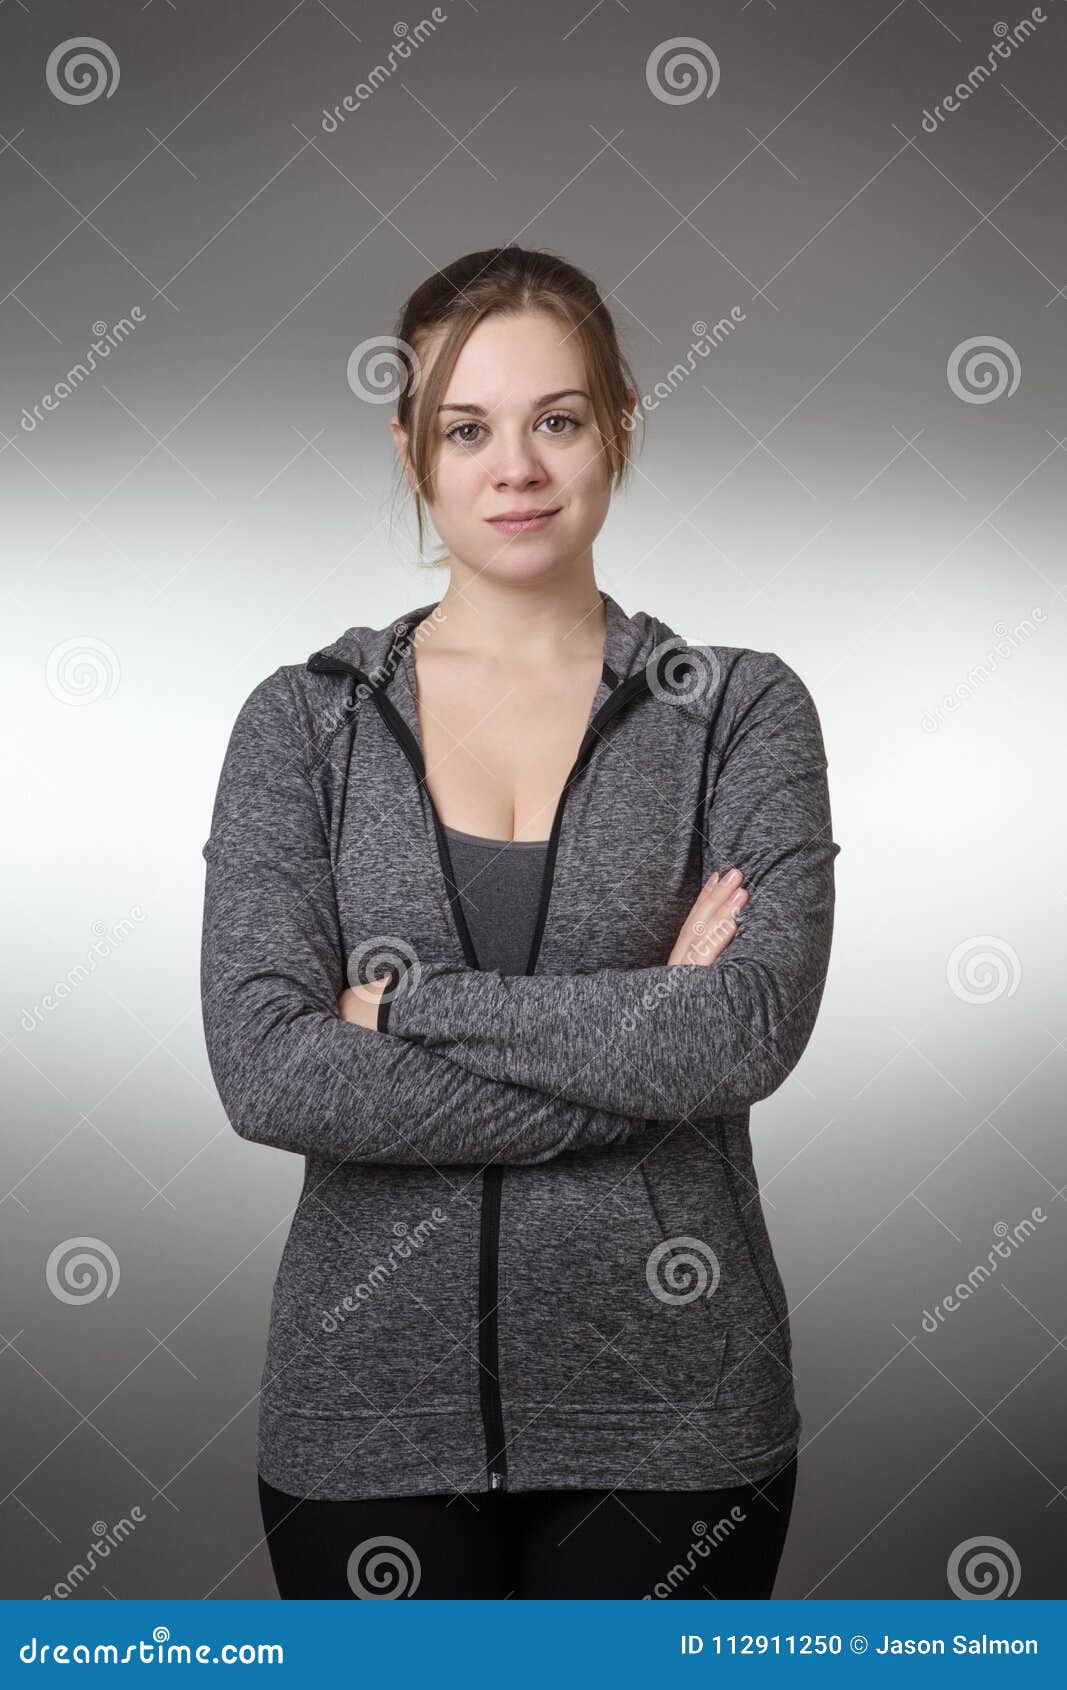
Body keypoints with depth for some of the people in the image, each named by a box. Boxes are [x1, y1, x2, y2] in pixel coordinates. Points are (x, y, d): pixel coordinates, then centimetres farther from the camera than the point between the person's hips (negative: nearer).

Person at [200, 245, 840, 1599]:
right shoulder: (304, 722, 0)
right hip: (372, 1406, 1)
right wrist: (640, 1042, -15)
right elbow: (264, 1067, -13)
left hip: (667, 1415, 0)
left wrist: (405, 1001, -14)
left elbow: (751, 1030, -16)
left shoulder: (743, 710, -1)